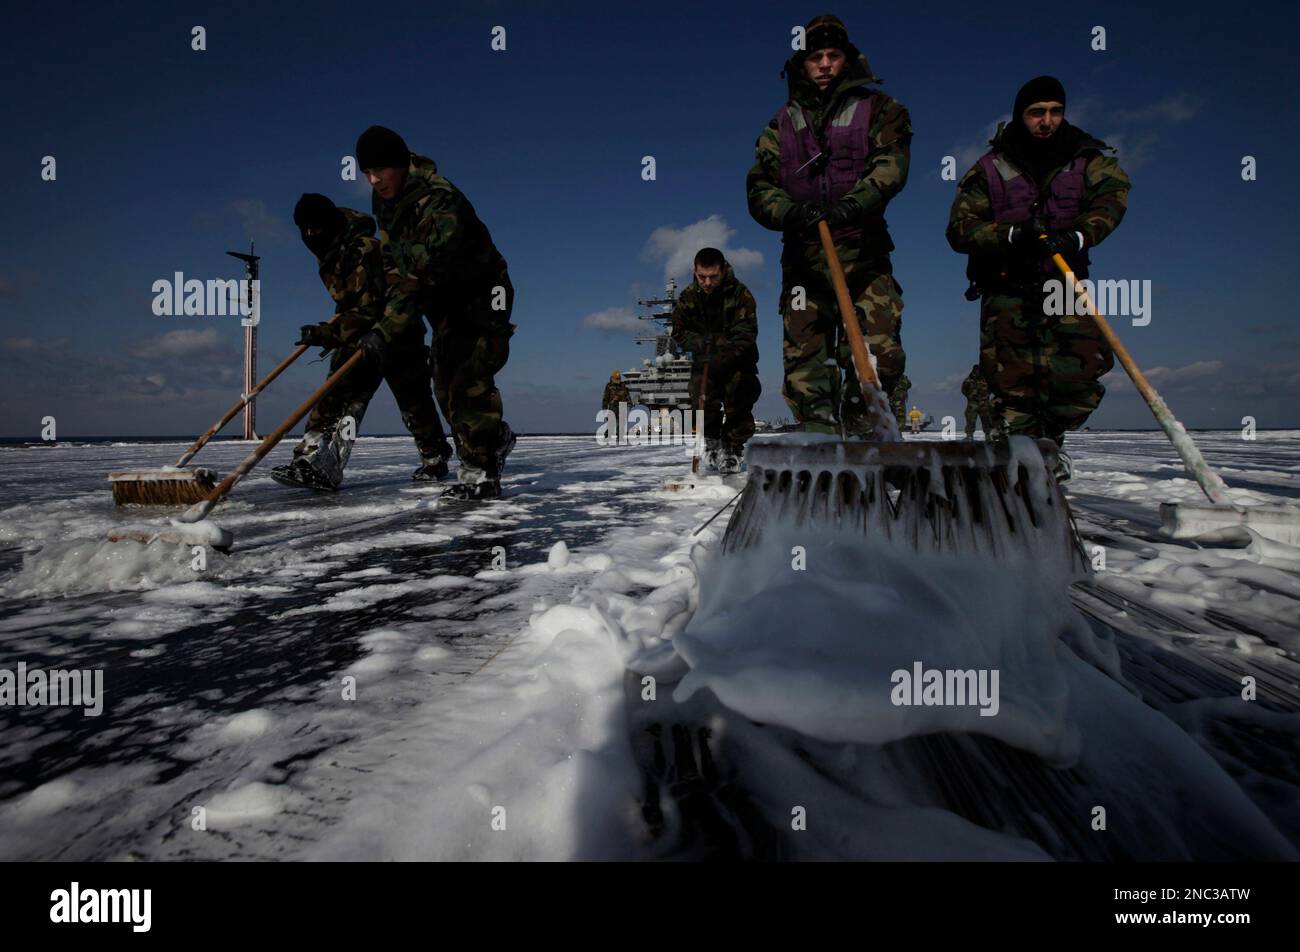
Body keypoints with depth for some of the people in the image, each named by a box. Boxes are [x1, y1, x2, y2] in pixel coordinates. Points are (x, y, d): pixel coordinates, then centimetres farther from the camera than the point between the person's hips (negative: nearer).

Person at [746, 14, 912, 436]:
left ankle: (861, 431, 1)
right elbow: (759, 188, 7)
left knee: (880, 354, -13)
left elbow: (889, 166, -7)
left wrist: (850, 206, -26)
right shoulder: (782, 123, 17)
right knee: (806, 362, -1)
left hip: (864, 257, -2)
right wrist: (792, 212, -15)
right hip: (803, 260, 2)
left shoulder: (878, 109, 11)